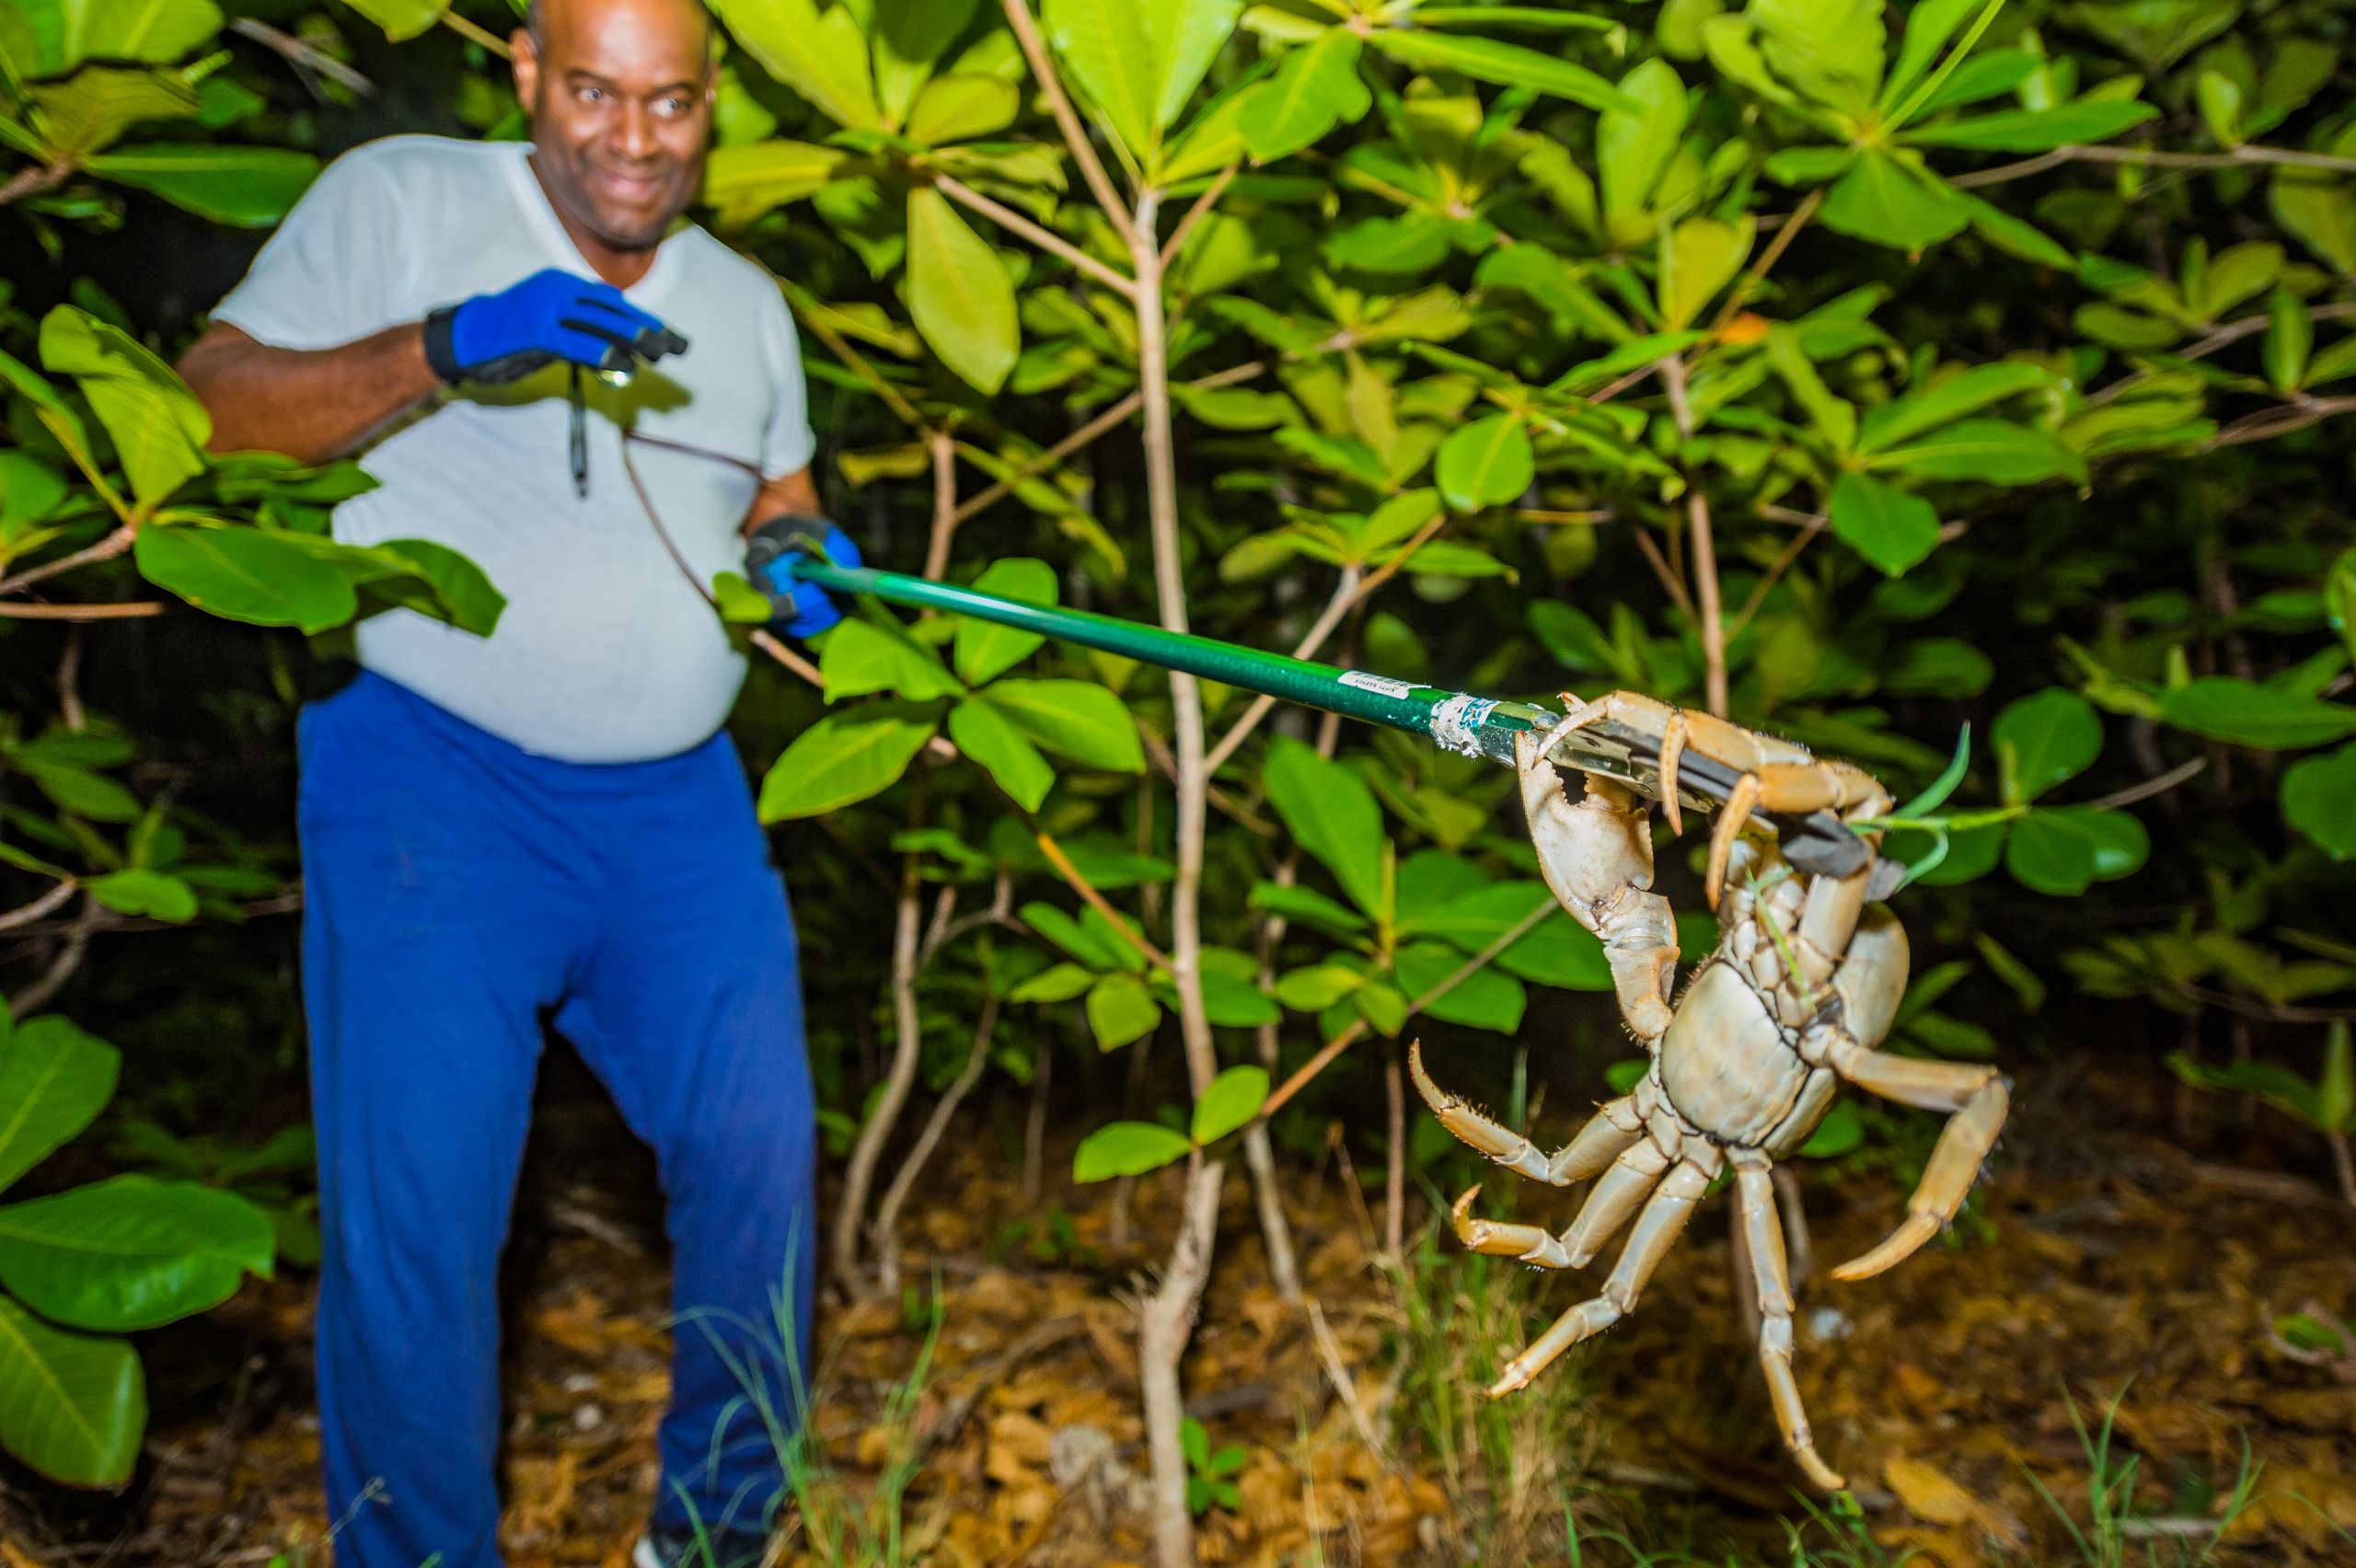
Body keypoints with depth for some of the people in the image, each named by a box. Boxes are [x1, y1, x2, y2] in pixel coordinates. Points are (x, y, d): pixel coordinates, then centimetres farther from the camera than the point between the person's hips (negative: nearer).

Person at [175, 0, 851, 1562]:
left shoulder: (744, 302, 16)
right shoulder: (397, 201, 1)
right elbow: (212, 406, -7)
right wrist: (442, 347, -23)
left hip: (678, 804, 5)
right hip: (432, 779, -4)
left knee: (757, 1161, 1)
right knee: (417, 1213, -7)